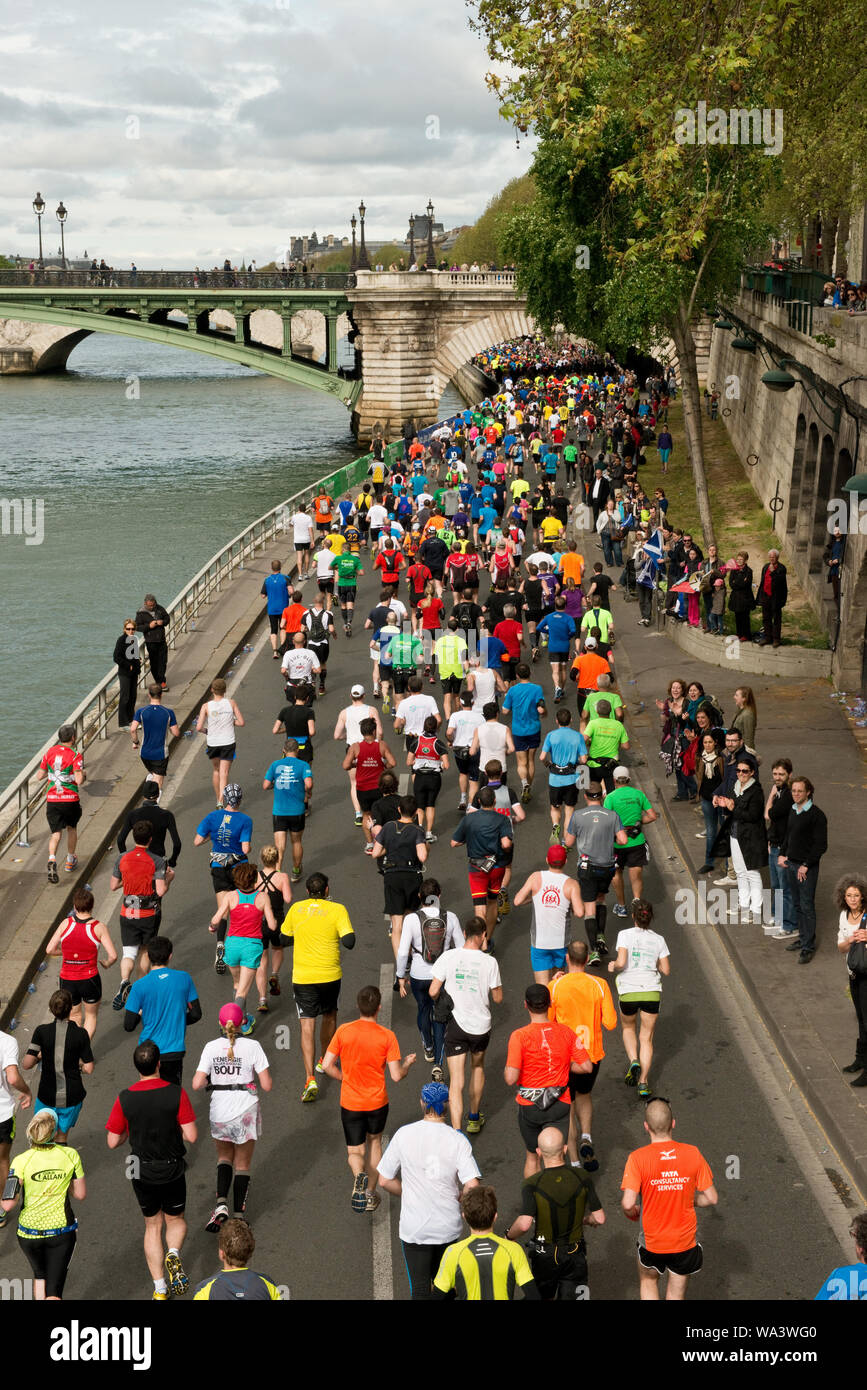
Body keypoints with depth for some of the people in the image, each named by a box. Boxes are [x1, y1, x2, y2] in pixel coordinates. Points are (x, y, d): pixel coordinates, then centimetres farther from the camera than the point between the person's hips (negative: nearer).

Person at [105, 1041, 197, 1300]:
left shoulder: (125, 1099, -11)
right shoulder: (176, 1093, -15)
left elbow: (113, 1142, -6)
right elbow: (191, 1136, -16)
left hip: (142, 1173, 1)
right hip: (172, 1170, -1)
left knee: (152, 1227, 16)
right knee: (175, 1220, 21)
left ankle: (160, 1288, 13)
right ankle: (173, 1254, -9)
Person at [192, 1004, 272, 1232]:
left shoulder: (211, 1047, -6)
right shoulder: (252, 1046, -10)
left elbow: (197, 1084, -10)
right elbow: (267, 1085, -10)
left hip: (219, 1111, 1)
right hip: (245, 1110, -1)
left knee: (224, 1156, 23)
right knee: (242, 1165, 15)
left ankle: (221, 1204, 3)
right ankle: (238, 1216, 14)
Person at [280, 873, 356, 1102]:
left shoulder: (296, 909, 2)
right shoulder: (337, 909, -6)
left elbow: (284, 937, 12)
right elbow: (349, 942, -14)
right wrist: (338, 935, 5)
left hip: (302, 977, 0)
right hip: (330, 975, 0)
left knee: (307, 1025, -2)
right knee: (329, 1016, 25)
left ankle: (310, 1079, -14)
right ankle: (325, 1061, 42)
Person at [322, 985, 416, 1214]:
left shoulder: (343, 1031, -10)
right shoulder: (387, 1036, -13)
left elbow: (327, 1065, -9)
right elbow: (396, 1075, -12)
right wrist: (407, 1064, 10)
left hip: (350, 1102, 0)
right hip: (377, 1102, 0)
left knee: (355, 1150, 13)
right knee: (374, 1143, 25)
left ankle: (359, 1175, -20)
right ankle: (370, 1194, 25)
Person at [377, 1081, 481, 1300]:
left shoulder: (403, 1135, -7)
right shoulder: (457, 1140, -10)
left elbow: (385, 1181, -2)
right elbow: (472, 1186, -18)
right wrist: (457, 1200, 3)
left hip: (414, 1227, -1)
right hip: (449, 1226, 1)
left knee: (420, 1287, 4)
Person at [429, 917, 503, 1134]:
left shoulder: (448, 957, -10)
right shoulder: (489, 962, -11)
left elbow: (433, 992, -8)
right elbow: (498, 998, -4)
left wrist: (439, 1000, 14)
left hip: (455, 1024, -1)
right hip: (481, 1025, 1)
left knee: (456, 1081, 1)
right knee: (477, 1067, 26)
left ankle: (456, 1132, -8)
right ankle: (474, 1119, 40)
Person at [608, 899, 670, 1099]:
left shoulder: (625, 934, -6)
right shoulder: (658, 939, 3)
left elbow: (621, 962, -17)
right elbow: (666, 970, 4)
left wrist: (613, 966, 4)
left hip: (628, 992, -1)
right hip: (651, 992, 1)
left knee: (628, 1028, 26)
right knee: (646, 1038, 11)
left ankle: (634, 1062, 2)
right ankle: (643, 1082, 2)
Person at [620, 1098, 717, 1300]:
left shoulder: (637, 1158, -18)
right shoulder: (693, 1153, -11)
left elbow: (628, 1204, -23)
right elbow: (711, 1198, -7)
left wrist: (632, 1214, 0)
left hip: (653, 1242, -1)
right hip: (686, 1241, 1)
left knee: (648, 1283, 27)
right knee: (677, 1294, 18)